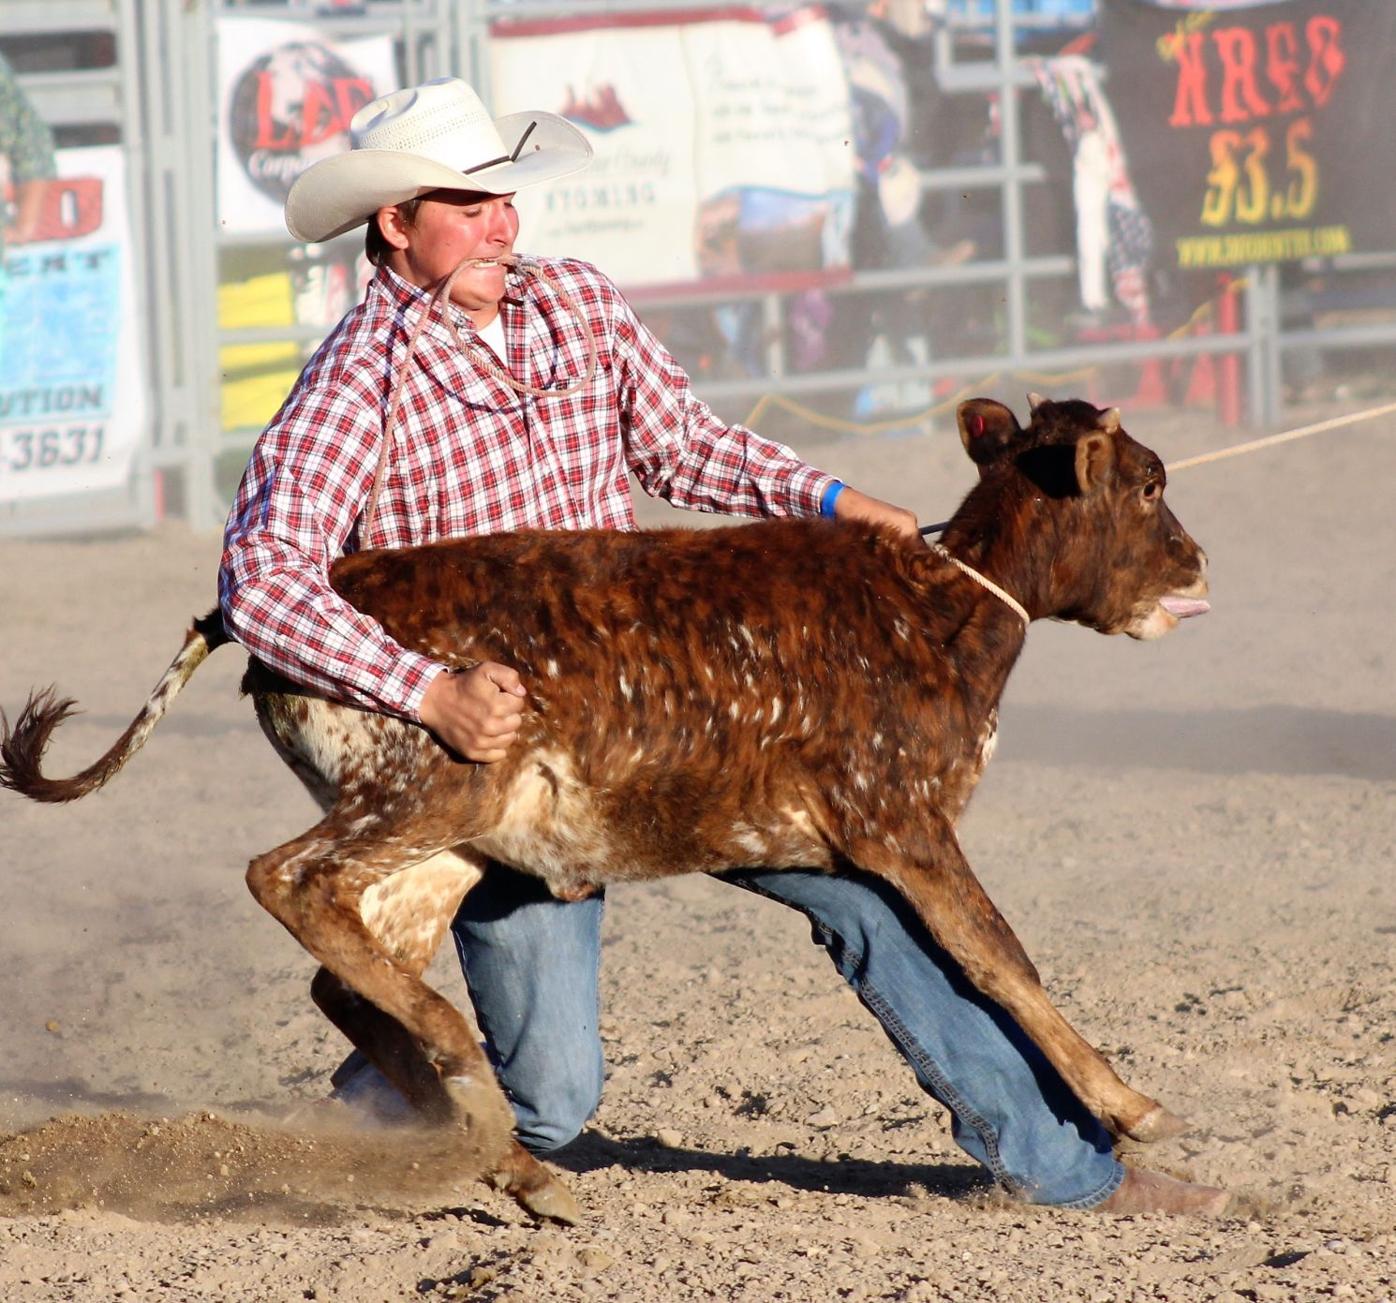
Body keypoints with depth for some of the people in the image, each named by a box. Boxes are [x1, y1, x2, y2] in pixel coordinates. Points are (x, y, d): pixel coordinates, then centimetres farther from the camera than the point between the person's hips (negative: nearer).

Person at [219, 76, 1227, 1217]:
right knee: (552, 1101, -7)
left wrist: (827, 502, 2)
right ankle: (390, 1078, 27)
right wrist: (433, 694, -36)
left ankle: (1064, 1162, 5)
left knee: (863, 876, -2)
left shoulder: (579, 303, 3)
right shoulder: (362, 377, -16)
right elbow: (261, 581, -26)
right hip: (497, 752, -5)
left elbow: (681, 443, 18)